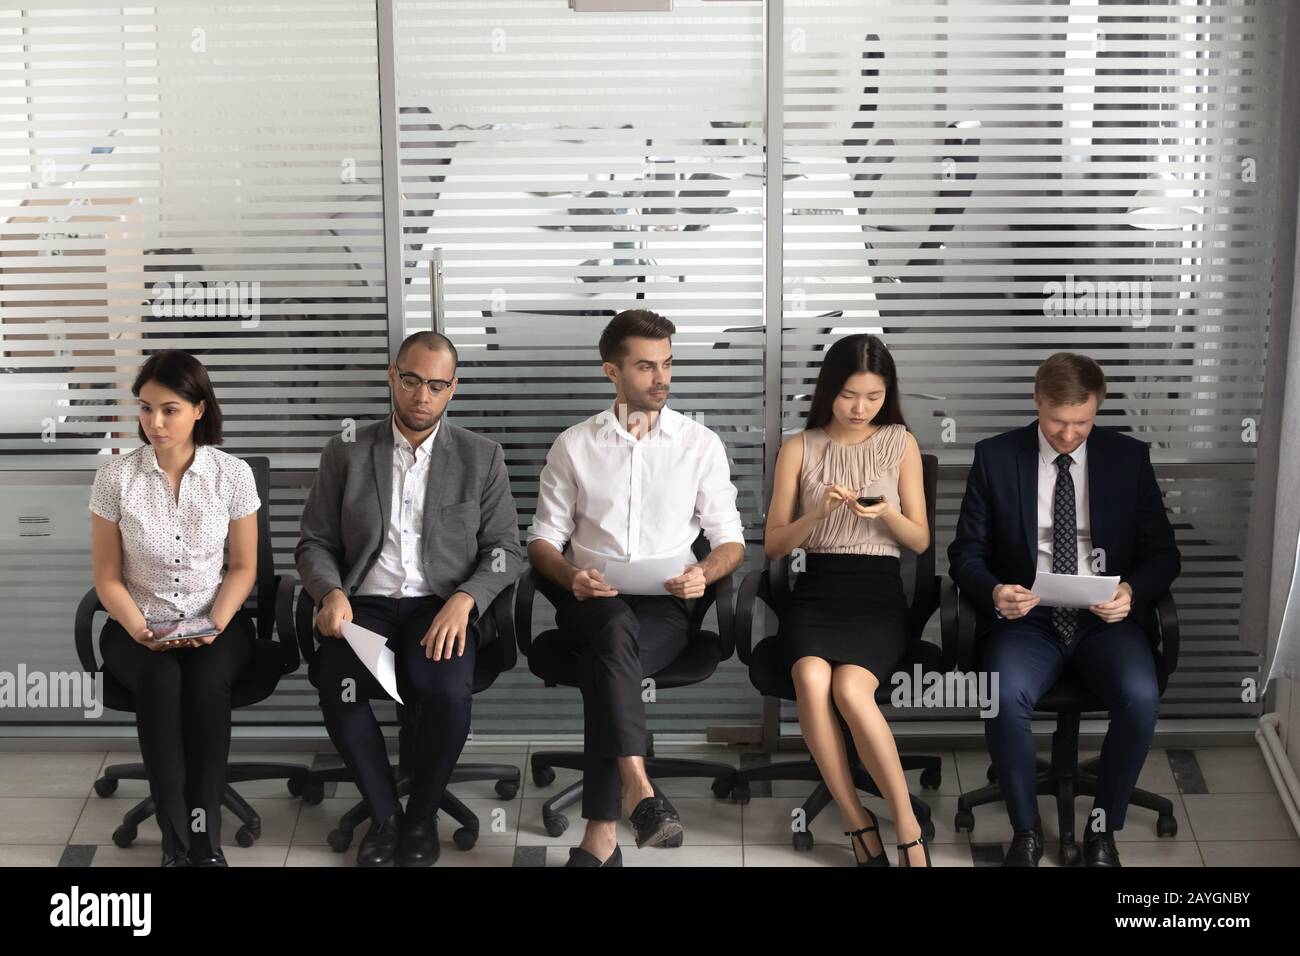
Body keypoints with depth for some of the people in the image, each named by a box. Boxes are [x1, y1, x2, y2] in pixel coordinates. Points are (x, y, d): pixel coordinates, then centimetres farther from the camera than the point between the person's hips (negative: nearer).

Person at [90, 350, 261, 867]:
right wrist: (140, 630, -17)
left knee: (206, 683, -33)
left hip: (215, 622, 0)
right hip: (137, 626, 0)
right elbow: (107, 577, -1)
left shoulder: (233, 474, -5)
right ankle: (177, 840, -28)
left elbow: (243, 567, 3)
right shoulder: (115, 476, -6)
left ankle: (205, 835, -25)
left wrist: (216, 624, -14)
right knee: (160, 682, -33)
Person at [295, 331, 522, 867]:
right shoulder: (346, 454, 10)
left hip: (442, 607, -1)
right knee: (337, 688, -32)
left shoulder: (481, 458, 9)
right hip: (365, 605, 1)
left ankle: (422, 816, -5)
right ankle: (384, 815, -7)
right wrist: (332, 593, -12)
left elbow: (505, 550, 6)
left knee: (448, 692, -33)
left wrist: (464, 600, -14)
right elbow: (314, 543, 10)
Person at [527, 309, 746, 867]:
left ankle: (600, 838, -37)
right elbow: (543, 538, 12)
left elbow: (731, 539, 11)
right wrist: (570, 576, -11)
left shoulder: (701, 445, 10)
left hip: (666, 607, -1)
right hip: (593, 603, 1)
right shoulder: (574, 446, 11)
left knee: (603, 665, -34)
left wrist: (703, 573, -13)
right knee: (616, 628, -38)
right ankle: (637, 789, -45)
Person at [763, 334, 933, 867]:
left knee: (850, 688, -32)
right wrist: (818, 513, -12)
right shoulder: (799, 448, 8)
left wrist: (887, 513, -12)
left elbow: (921, 541, 8)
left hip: (878, 592, -1)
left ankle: (907, 829, -22)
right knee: (811, 679, -33)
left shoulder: (901, 444, 8)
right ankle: (857, 821, -20)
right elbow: (773, 544, 6)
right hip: (815, 590, 1)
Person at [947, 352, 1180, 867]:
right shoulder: (995, 457, 2)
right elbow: (966, 553, 4)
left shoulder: (1129, 457, 4)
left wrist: (1132, 591, -15)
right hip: (1026, 619, -1)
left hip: (1106, 620, 1)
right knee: (1005, 696, -33)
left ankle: (1104, 828, -7)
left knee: (1140, 698, -30)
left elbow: (1162, 553, 7)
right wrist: (993, 592, -19)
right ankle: (1026, 830, -11)